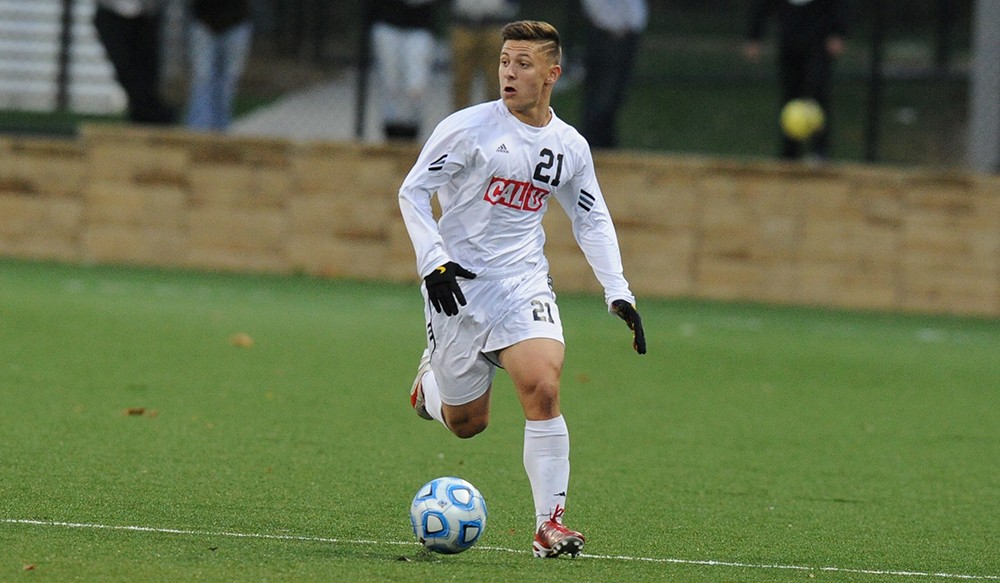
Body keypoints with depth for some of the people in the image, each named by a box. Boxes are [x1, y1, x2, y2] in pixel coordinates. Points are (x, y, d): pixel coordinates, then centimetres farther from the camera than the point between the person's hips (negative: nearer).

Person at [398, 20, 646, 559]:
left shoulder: (570, 147, 3)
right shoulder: (469, 128, -9)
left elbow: (593, 221, 16)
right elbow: (413, 192, -5)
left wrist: (618, 293, 5)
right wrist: (434, 261, -18)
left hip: (524, 282, 2)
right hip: (457, 287, -2)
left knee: (542, 386, -22)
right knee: (467, 423, 5)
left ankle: (549, 523, -15)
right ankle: (432, 379, 43)